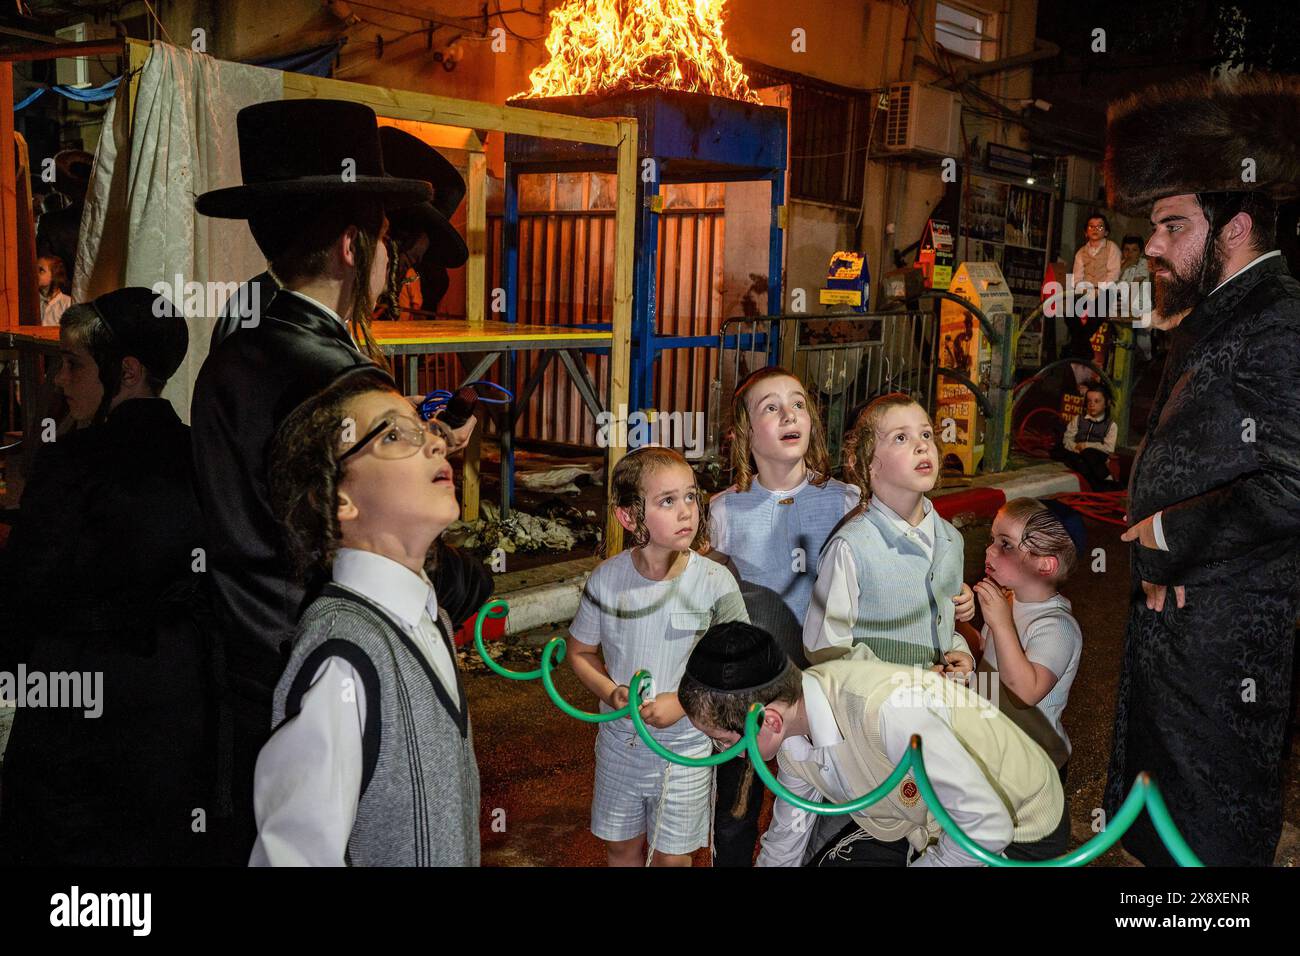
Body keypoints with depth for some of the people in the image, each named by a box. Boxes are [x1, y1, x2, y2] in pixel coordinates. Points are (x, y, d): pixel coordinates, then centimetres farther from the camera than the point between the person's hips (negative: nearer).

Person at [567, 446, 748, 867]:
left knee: (672, 856, 15)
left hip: (685, 748, -2)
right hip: (619, 741, 2)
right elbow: (580, 652, 3)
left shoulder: (715, 582, -18)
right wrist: (610, 691, -15)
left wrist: (683, 703, -20)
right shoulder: (607, 579, -12)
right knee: (620, 846, 21)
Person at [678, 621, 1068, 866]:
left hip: (1016, 828, -7)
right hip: (921, 818, 7)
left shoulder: (886, 711, -40)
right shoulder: (794, 738, -12)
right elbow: (784, 843, 6)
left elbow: (987, 824, -32)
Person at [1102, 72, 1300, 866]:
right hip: (1170, 611, 9)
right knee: (1156, 824, 22)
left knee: (1212, 836, 6)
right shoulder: (1209, 318, 12)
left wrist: (1171, 536, -16)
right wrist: (1162, 554, 0)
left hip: (1227, 631, -9)